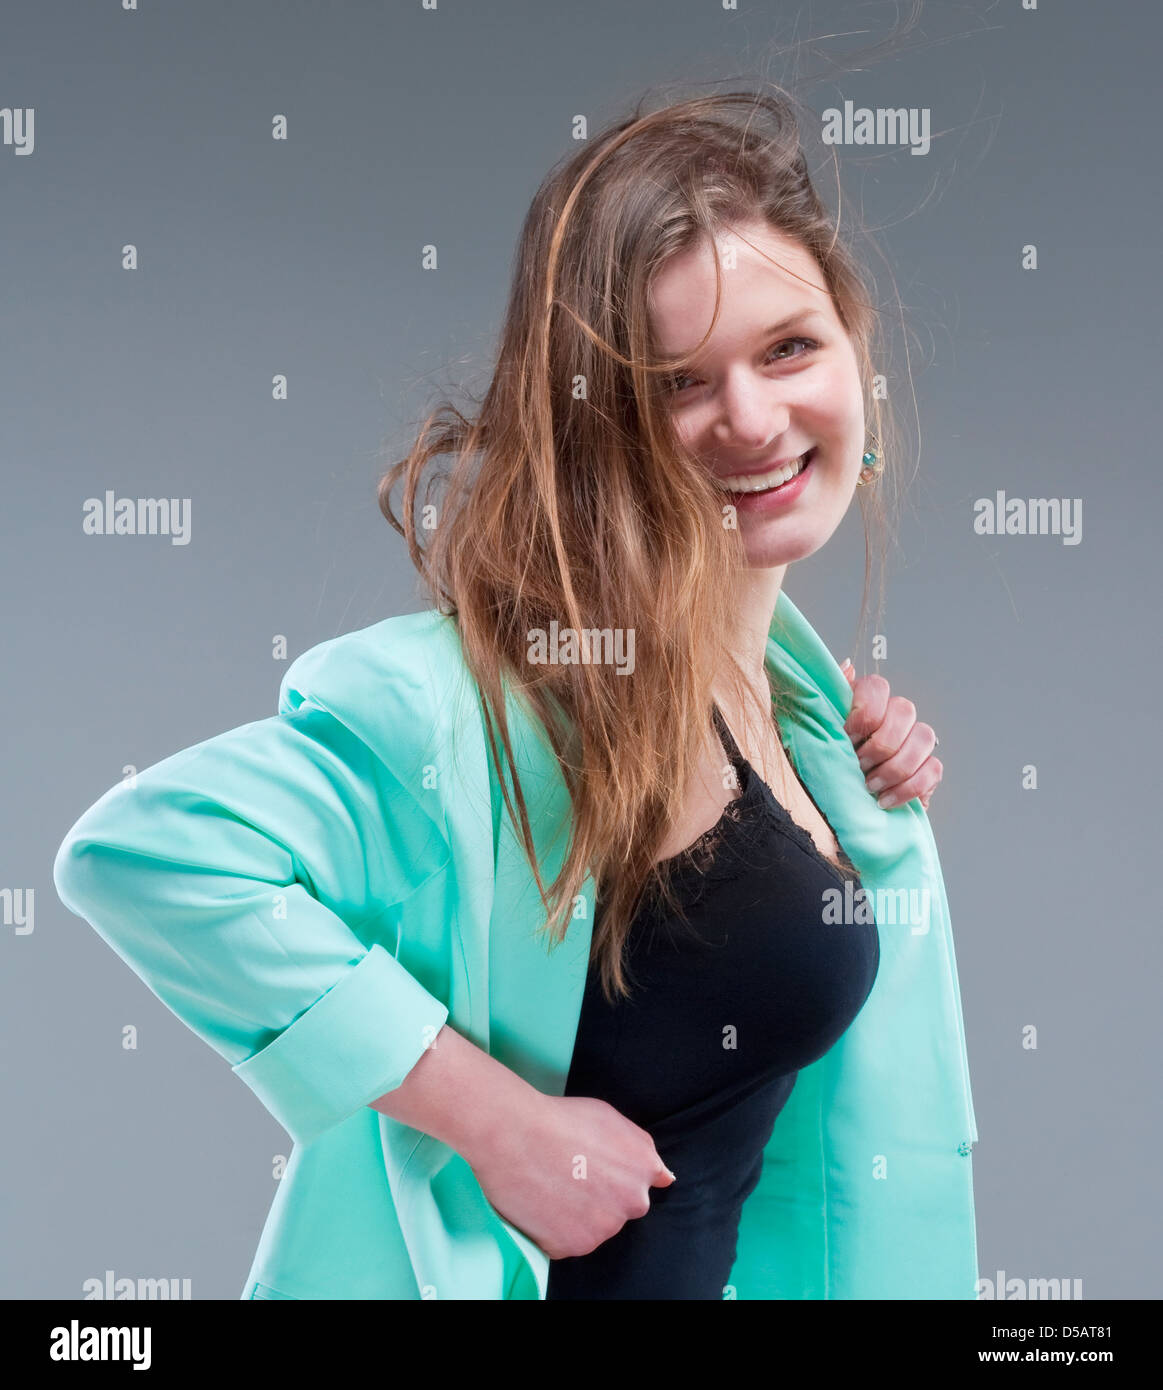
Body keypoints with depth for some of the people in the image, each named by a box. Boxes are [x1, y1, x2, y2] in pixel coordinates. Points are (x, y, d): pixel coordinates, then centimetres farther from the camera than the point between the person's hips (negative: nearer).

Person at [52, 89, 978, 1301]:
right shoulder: (512, 680, -26)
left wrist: (883, 824, -5)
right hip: (465, 1267, -7)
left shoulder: (798, 685, -1)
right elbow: (143, 853, -35)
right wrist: (500, 1114, -30)